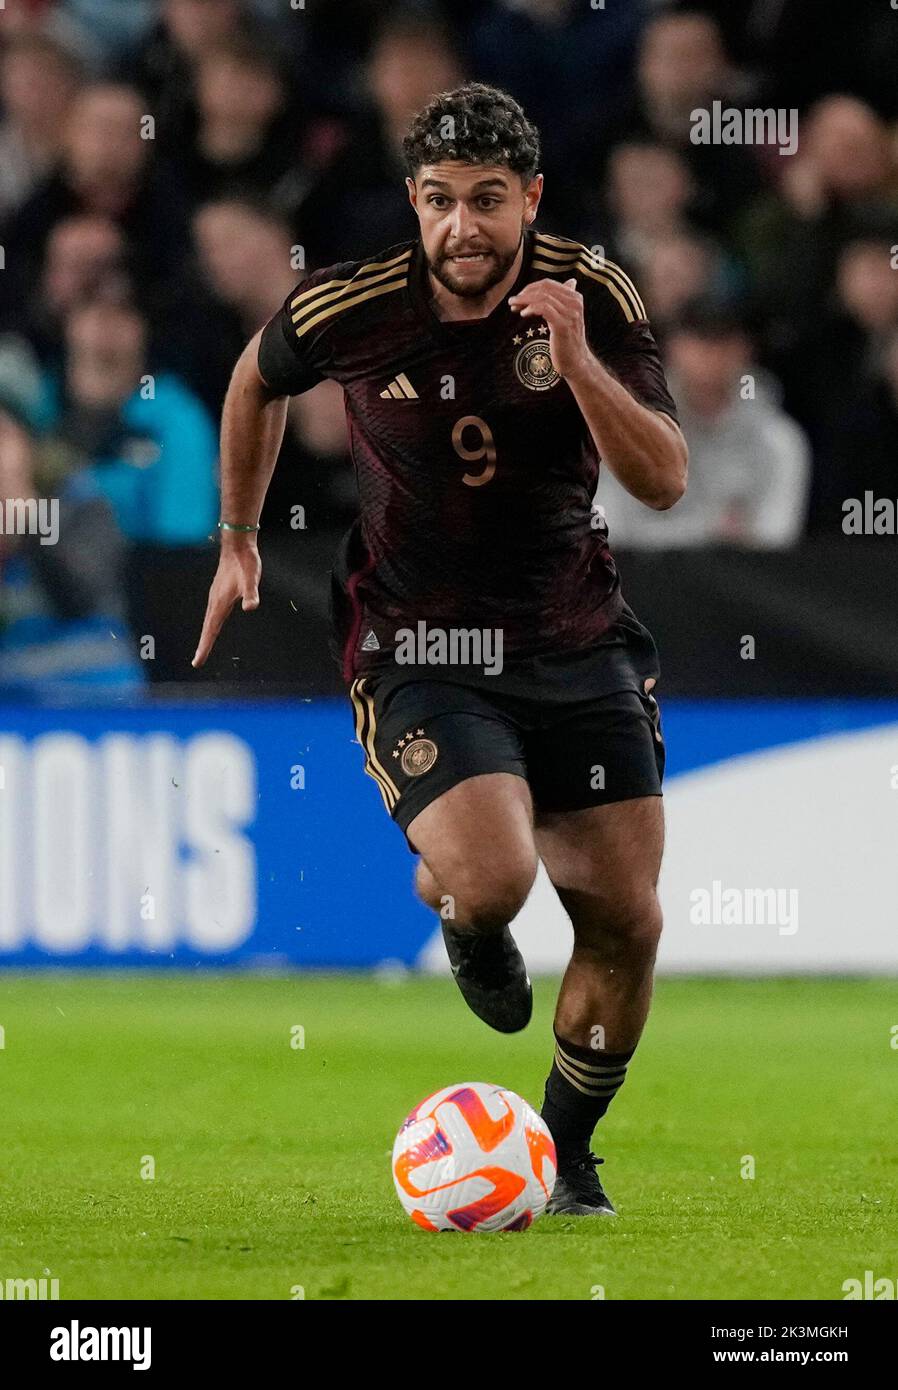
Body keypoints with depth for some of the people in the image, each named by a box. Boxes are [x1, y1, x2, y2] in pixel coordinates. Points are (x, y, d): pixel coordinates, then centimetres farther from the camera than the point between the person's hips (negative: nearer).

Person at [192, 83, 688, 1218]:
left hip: (578, 642, 3)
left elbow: (665, 480, -16)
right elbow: (257, 382, 12)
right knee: (492, 878, -26)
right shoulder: (348, 311, -12)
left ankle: (566, 1154, 26)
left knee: (626, 920, 0)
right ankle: (462, 922, 15)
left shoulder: (593, 298, -9)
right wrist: (237, 543, 20)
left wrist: (576, 357, -29)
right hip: (420, 645, -3)